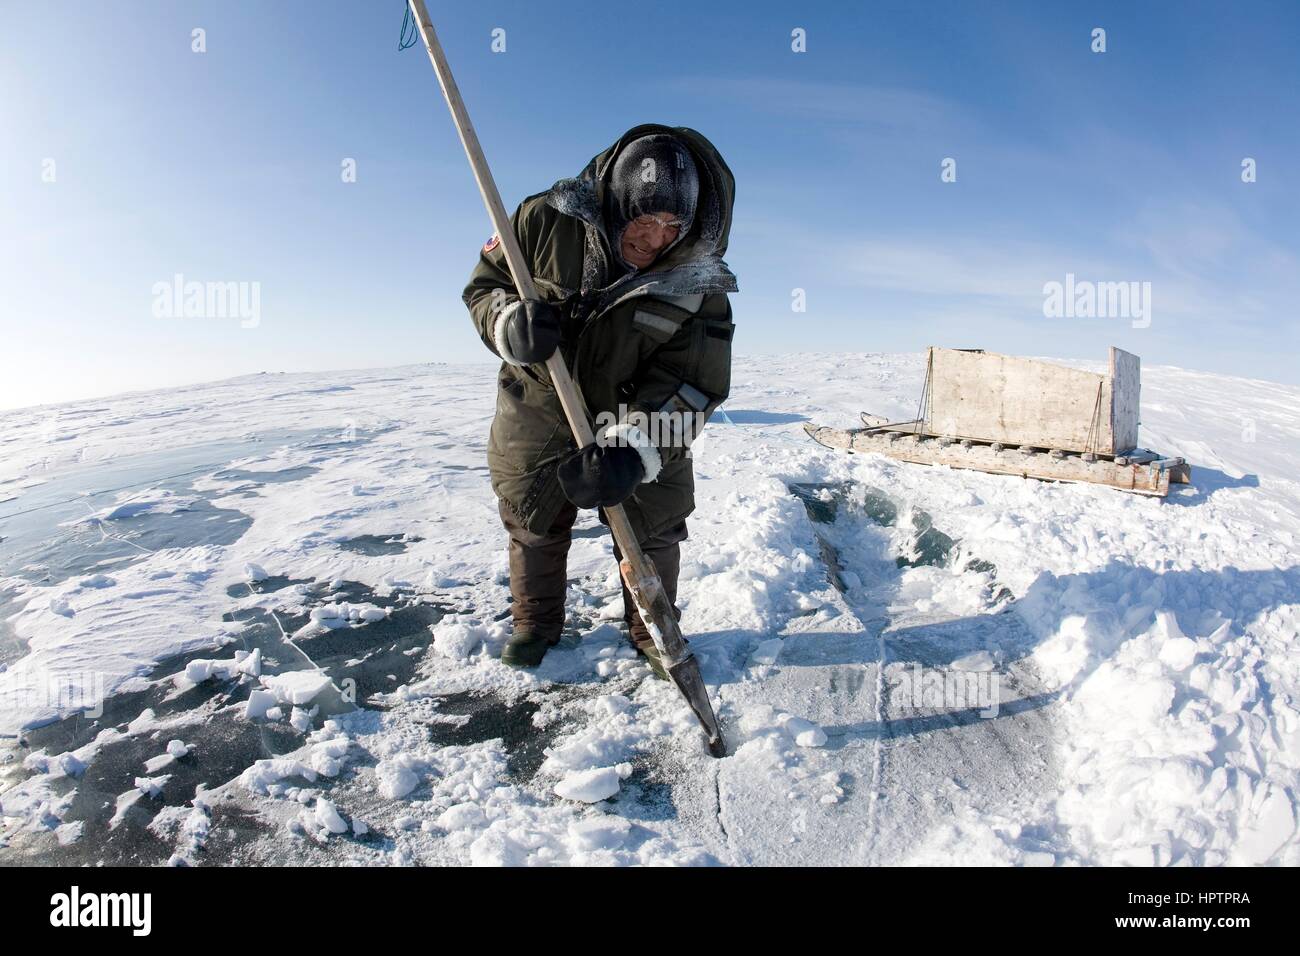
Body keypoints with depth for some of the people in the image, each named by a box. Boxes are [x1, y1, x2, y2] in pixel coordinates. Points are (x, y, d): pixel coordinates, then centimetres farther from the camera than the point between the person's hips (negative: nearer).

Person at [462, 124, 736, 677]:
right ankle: (536, 621, 37)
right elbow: (483, 285, -6)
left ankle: (653, 628, 31)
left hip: (642, 421, 0)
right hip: (538, 406, 1)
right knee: (532, 523, 12)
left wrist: (632, 447, -37)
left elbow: (693, 382, -23)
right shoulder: (545, 222, -19)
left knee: (653, 528, 5)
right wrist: (510, 324, -31)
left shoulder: (698, 279, -19)